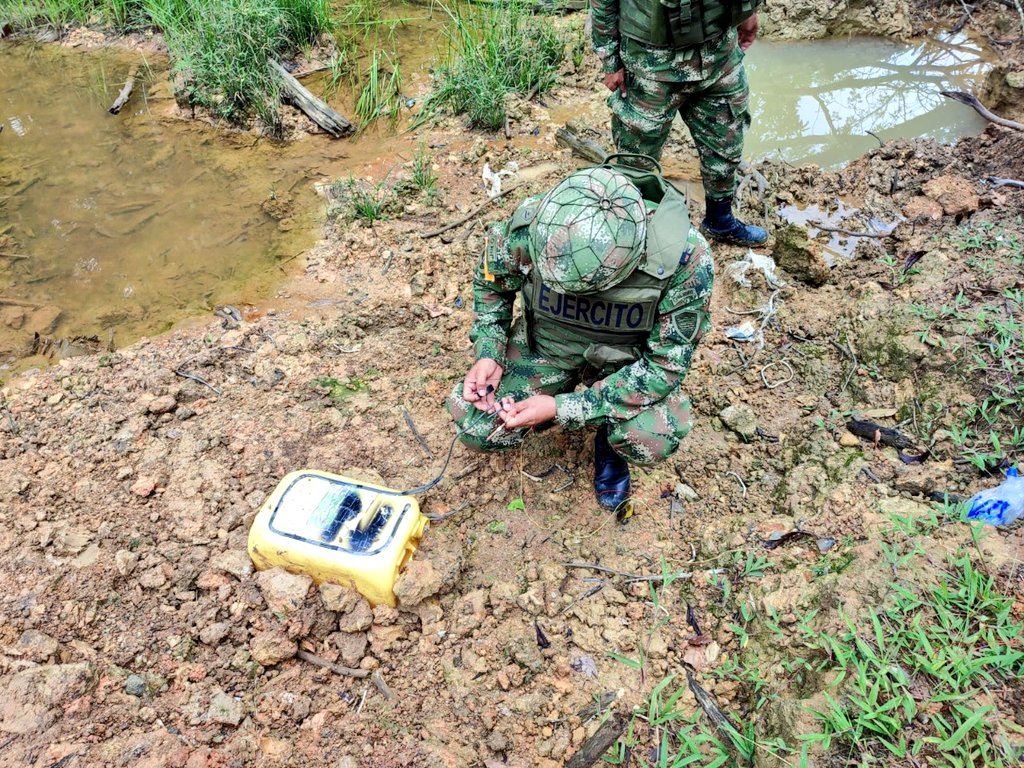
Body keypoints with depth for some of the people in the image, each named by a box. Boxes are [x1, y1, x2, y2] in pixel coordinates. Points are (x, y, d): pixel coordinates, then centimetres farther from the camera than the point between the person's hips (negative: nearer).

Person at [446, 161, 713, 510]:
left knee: (654, 440, -29)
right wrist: (488, 353, -17)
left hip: (628, 358, -1)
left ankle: (610, 434, 8)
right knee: (477, 428, -14)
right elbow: (492, 281, -4)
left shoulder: (685, 257, -35)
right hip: (544, 341, 2)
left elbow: (665, 364, -24)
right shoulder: (530, 226, -29)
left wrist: (564, 408, -30)